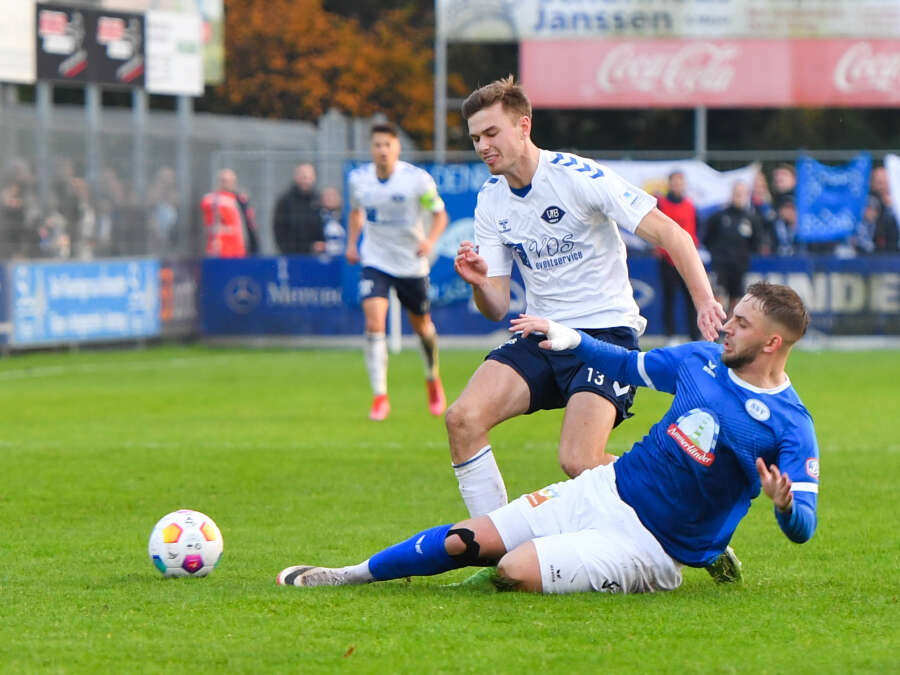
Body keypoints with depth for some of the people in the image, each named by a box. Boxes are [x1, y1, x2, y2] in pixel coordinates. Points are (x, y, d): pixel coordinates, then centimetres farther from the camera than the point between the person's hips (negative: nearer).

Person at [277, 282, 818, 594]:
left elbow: (803, 527, -18)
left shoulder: (788, 425, -15)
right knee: (467, 541, 1)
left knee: (516, 572, -25)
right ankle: (354, 575, 19)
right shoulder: (703, 360, 5)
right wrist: (570, 338, 17)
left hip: (648, 545, -6)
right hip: (605, 490, 6)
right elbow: (630, 365, 25)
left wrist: (784, 503, -40)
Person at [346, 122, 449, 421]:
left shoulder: (418, 179, -13)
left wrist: (429, 241, -22)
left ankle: (433, 380, 43)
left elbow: (440, 214, -3)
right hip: (375, 261, 1)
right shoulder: (358, 178, -3)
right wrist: (352, 242, 4)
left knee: (422, 326, 14)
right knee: (374, 322, -18)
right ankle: (380, 397, -15)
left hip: (411, 263, -1)